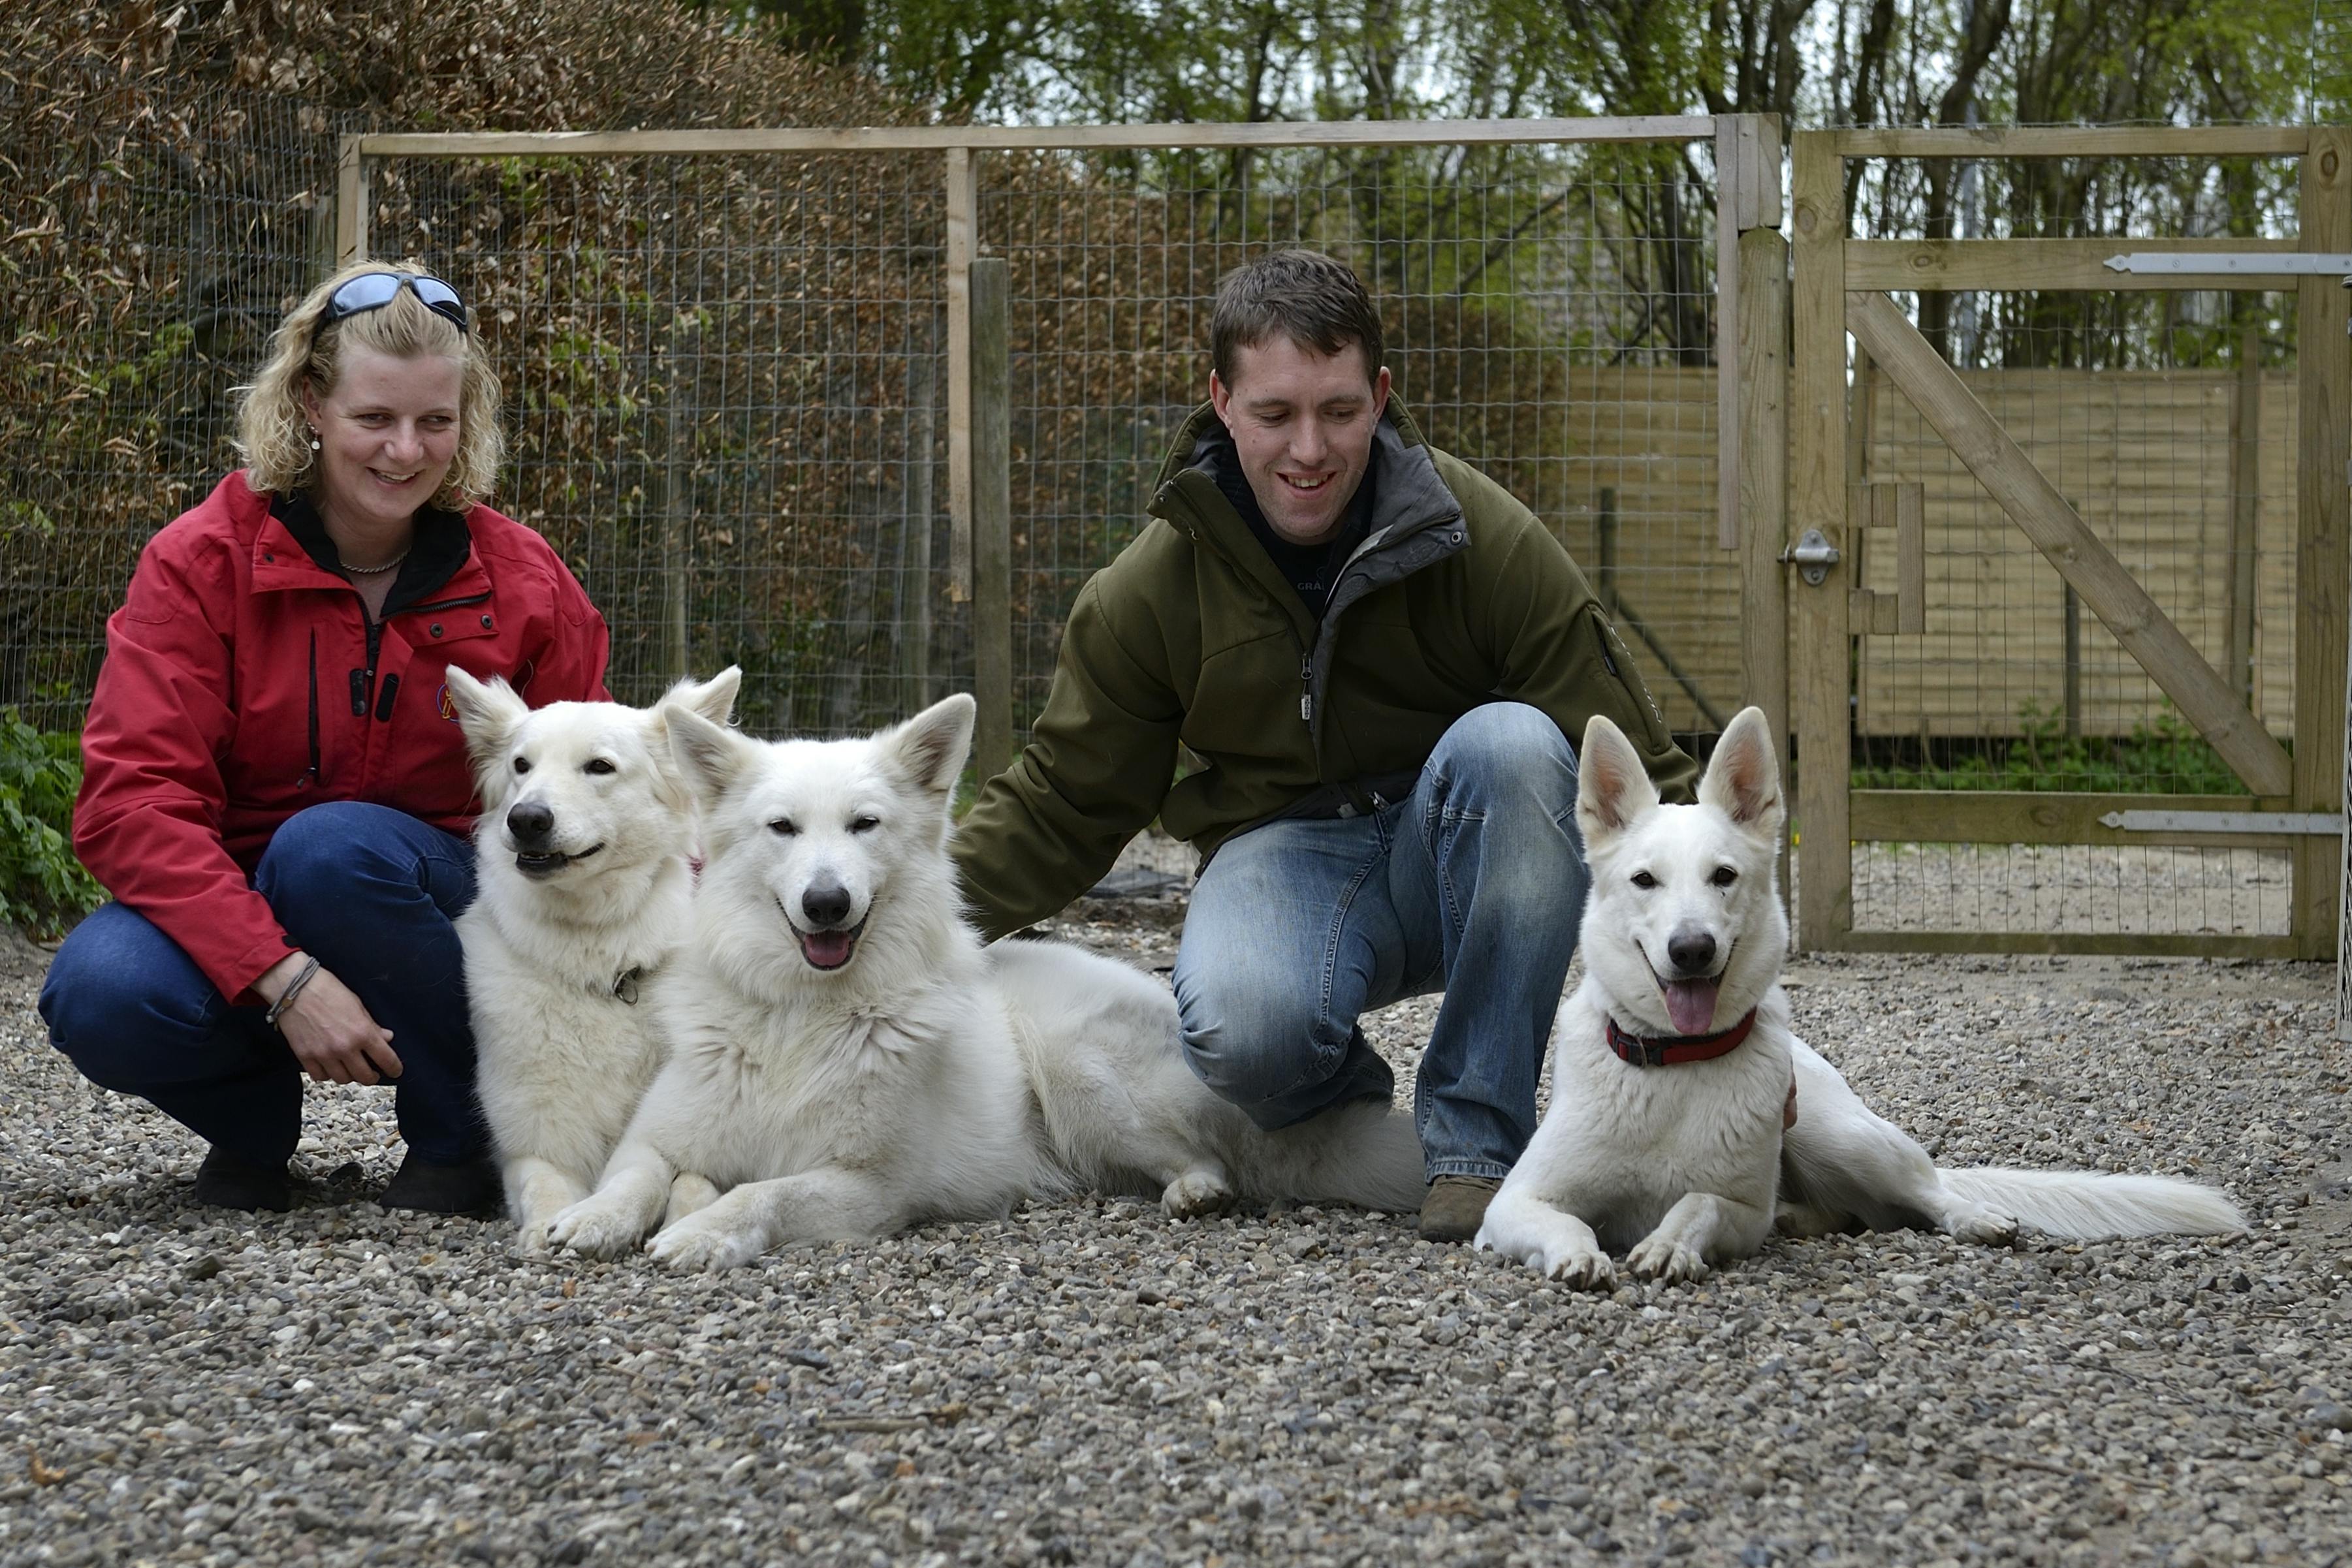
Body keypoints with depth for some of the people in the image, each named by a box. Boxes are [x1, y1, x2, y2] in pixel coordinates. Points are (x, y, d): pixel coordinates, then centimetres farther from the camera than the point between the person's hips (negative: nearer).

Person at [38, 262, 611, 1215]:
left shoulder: (521, 581, -3)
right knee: (103, 996, -33)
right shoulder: (203, 562, -10)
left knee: (332, 844, -34)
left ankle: (464, 1138, -11)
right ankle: (254, 1119, 3)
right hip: (232, 915, 0)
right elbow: (132, 799, -19)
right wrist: (282, 977, -33)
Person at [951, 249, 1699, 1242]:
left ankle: (1478, 1136, -23)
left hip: (1464, 852, 1)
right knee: (1239, 1031, -36)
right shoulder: (1149, 591, -4)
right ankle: (1349, 1115, 4)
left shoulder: (1489, 544, -11)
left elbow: (1632, 773, -8)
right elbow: (1058, 807, 4)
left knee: (1509, 742, -34)